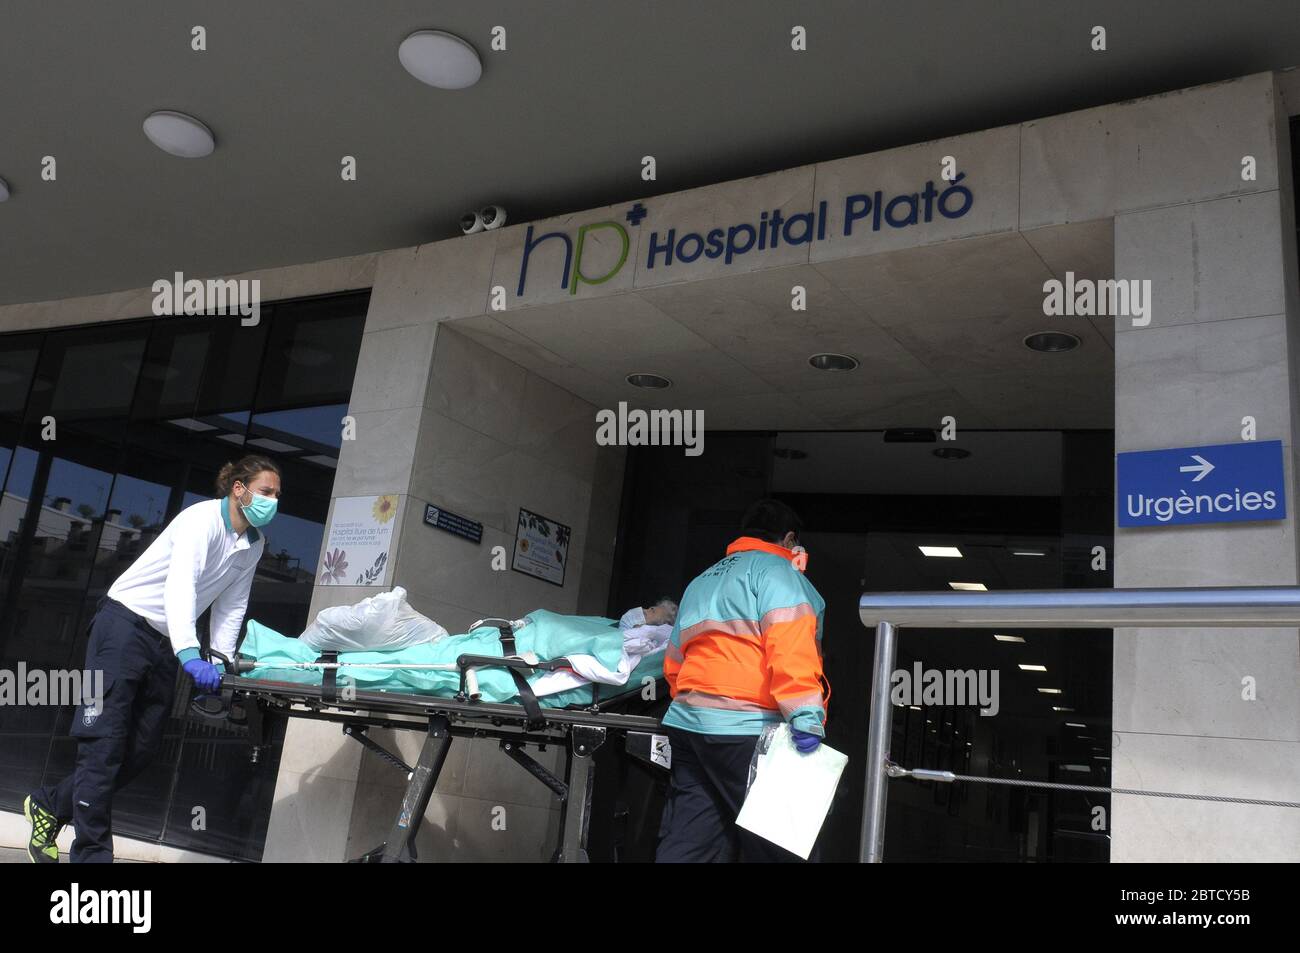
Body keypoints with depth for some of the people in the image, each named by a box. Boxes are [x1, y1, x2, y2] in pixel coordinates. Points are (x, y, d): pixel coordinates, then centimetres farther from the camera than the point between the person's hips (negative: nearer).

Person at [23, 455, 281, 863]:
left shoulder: (254, 544, 6)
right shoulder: (203, 518, -19)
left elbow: (231, 607, 11)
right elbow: (179, 583, -33)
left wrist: (221, 660, -3)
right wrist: (190, 653, -45)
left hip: (165, 641, 8)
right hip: (126, 620, -8)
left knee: (142, 748, 6)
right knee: (104, 740, -8)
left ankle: (49, 804, 26)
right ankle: (92, 852, -1)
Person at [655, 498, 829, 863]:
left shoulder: (701, 581, 26)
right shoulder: (776, 570, 0)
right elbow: (790, 648, -16)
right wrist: (806, 716, -22)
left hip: (686, 723, 8)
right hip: (745, 729, -8)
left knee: (686, 845, 7)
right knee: (775, 846, -3)